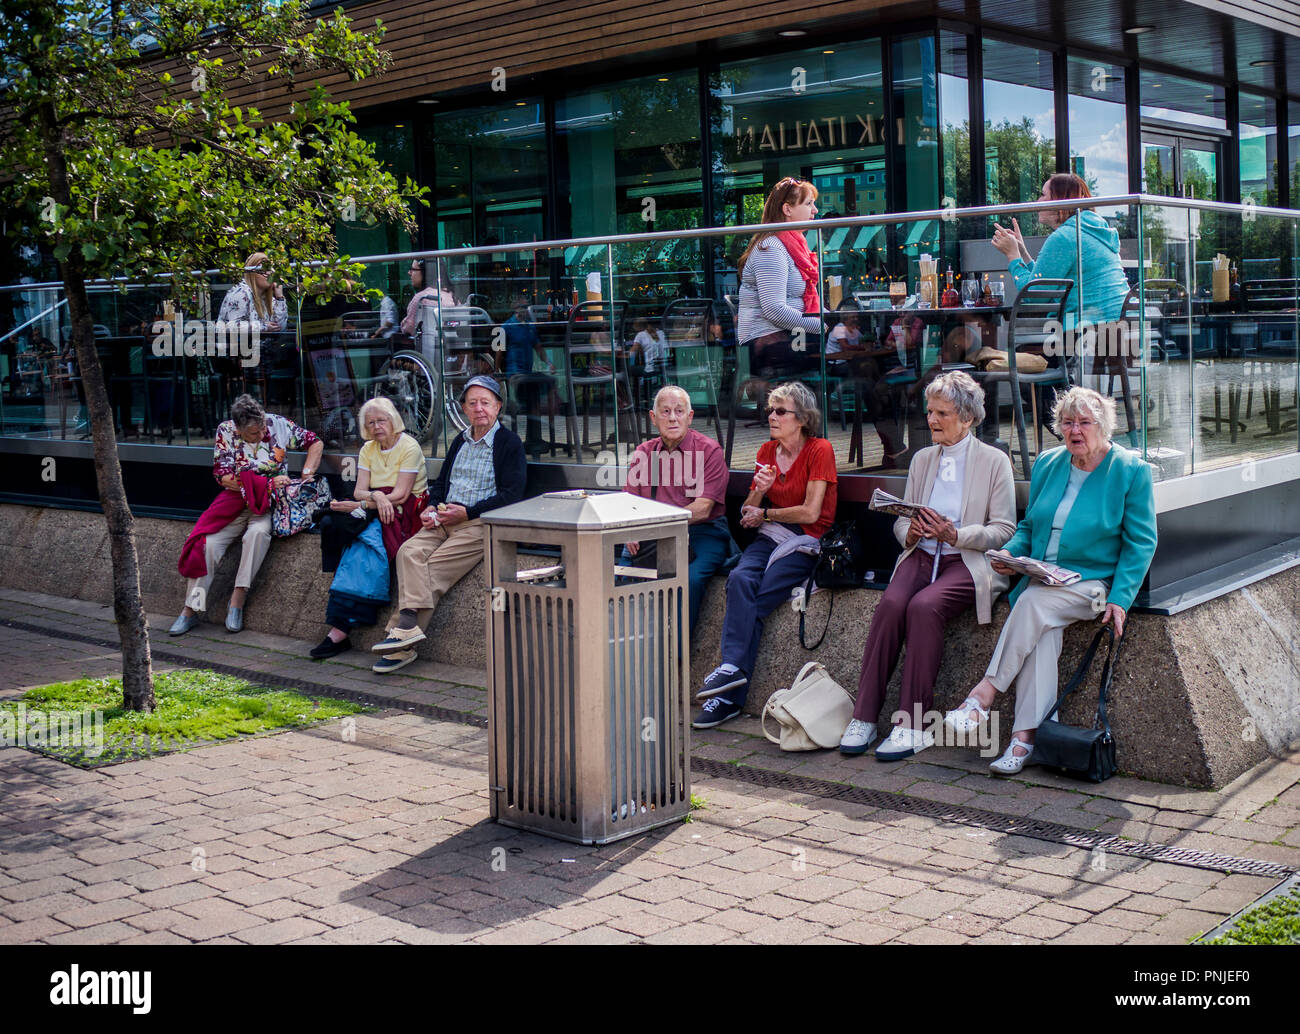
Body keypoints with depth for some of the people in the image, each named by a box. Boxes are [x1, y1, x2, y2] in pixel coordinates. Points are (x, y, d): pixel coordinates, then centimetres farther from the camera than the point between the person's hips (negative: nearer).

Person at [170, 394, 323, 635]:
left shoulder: (278, 424, -4)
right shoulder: (226, 432, -5)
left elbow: (315, 443, 6)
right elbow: (223, 476, -10)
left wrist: (307, 474, -8)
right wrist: (266, 484, -17)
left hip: (269, 502, -1)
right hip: (236, 500, 1)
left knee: (258, 531, -35)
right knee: (208, 543, -20)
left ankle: (238, 598, -27)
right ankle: (190, 610, -9)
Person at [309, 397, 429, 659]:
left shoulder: (409, 446, -5)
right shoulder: (368, 449, 15)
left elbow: (400, 495, -13)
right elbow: (359, 491, 5)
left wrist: (361, 505, -18)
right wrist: (375, 497, -19)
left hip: (405, 512, -6)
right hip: (374, 513, 7)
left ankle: (340, 629, -33)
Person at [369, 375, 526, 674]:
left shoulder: (509, 443, 1)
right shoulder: (460, 442, 23)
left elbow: (510, 496, -8)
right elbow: (441, 482, 29)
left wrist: (467, 512, -14)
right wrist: (432, 508, 7)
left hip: (482, 524, -6)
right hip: (445, 520, 6)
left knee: (434, 565, -25)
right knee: (409, 551, -21)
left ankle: (403, 635, -25)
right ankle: (409, 625, -28)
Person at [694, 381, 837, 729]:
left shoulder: (819, 450, -6)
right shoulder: (767, 450, 12)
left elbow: (810, 512, -11)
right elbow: (747, 513, 11)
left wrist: (764, 514, -1)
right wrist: (759, 491, -10)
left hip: (806, 543, -4)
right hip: (770, 537, 4)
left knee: (750, 602, -25)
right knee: (740, 579, -27)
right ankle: (734, 680, -31)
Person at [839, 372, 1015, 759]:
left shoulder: (994, 461, 4)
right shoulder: (922, 459, 19)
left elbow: (1005, 530, -2)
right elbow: (901, 519, 19)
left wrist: (956, 535, -16)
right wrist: (909, 533, -6)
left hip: (969, 563, -4)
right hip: (921, 555, 4)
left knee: (924, 606, -33)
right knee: (891, 603, -28)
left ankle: (913, 725, -28)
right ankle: (863, 717, -26)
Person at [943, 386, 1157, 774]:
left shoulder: (1131, 470, 0)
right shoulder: (1048, 464, 14)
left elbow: (1140, 542, -2)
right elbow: (1030, 525, 23)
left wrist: (1119, 597, -14)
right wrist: (1012, 552, 1)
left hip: (1094, 583, -4)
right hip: (1043, 580, 4)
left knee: (1036, 602, -33)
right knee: (1042, 629, -29)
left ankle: (983, 695, -31)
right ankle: (1025, 735, -34)